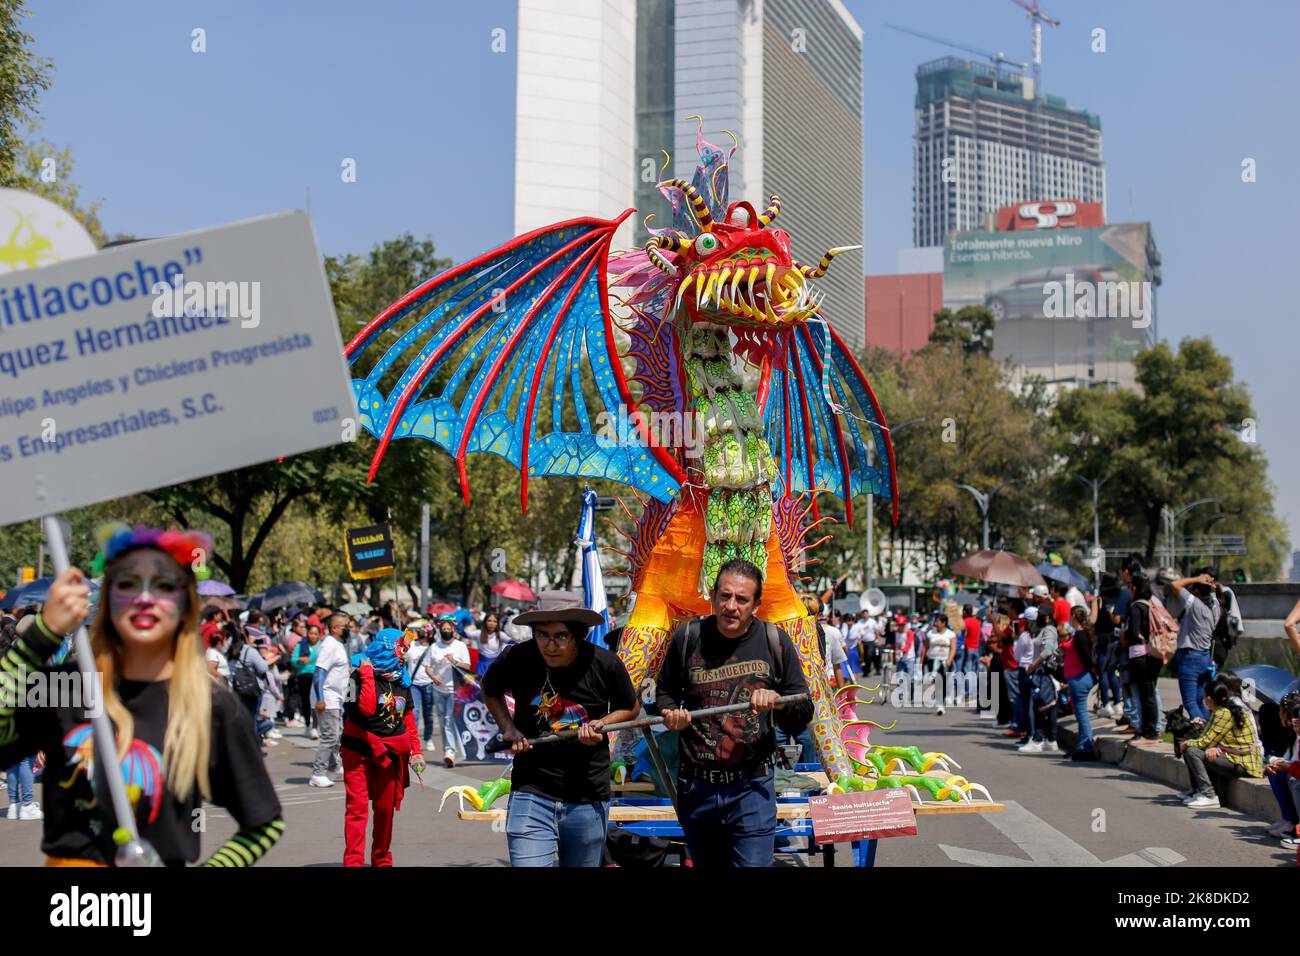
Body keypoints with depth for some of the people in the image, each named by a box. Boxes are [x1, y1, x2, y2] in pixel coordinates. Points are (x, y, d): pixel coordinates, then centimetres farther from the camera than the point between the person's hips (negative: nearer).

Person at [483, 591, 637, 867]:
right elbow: (490, 690, 15)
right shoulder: (517, 659, -9)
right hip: (531, 794, -1)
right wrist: (508, 728, -2)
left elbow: (631, 708, 11)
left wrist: (602, 723, -9)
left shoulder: (604, 664, -9)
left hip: (588, 801, 1)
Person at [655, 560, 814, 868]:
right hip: (695, 787, 2)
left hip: (751, 787, -2)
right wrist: (670, 713, -8)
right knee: (707, 865, 17)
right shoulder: (688, 637, -2)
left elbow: (804, 711, 1)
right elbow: (665, 691, 14)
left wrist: (777, 700, -20)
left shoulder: (774, 641, -3)